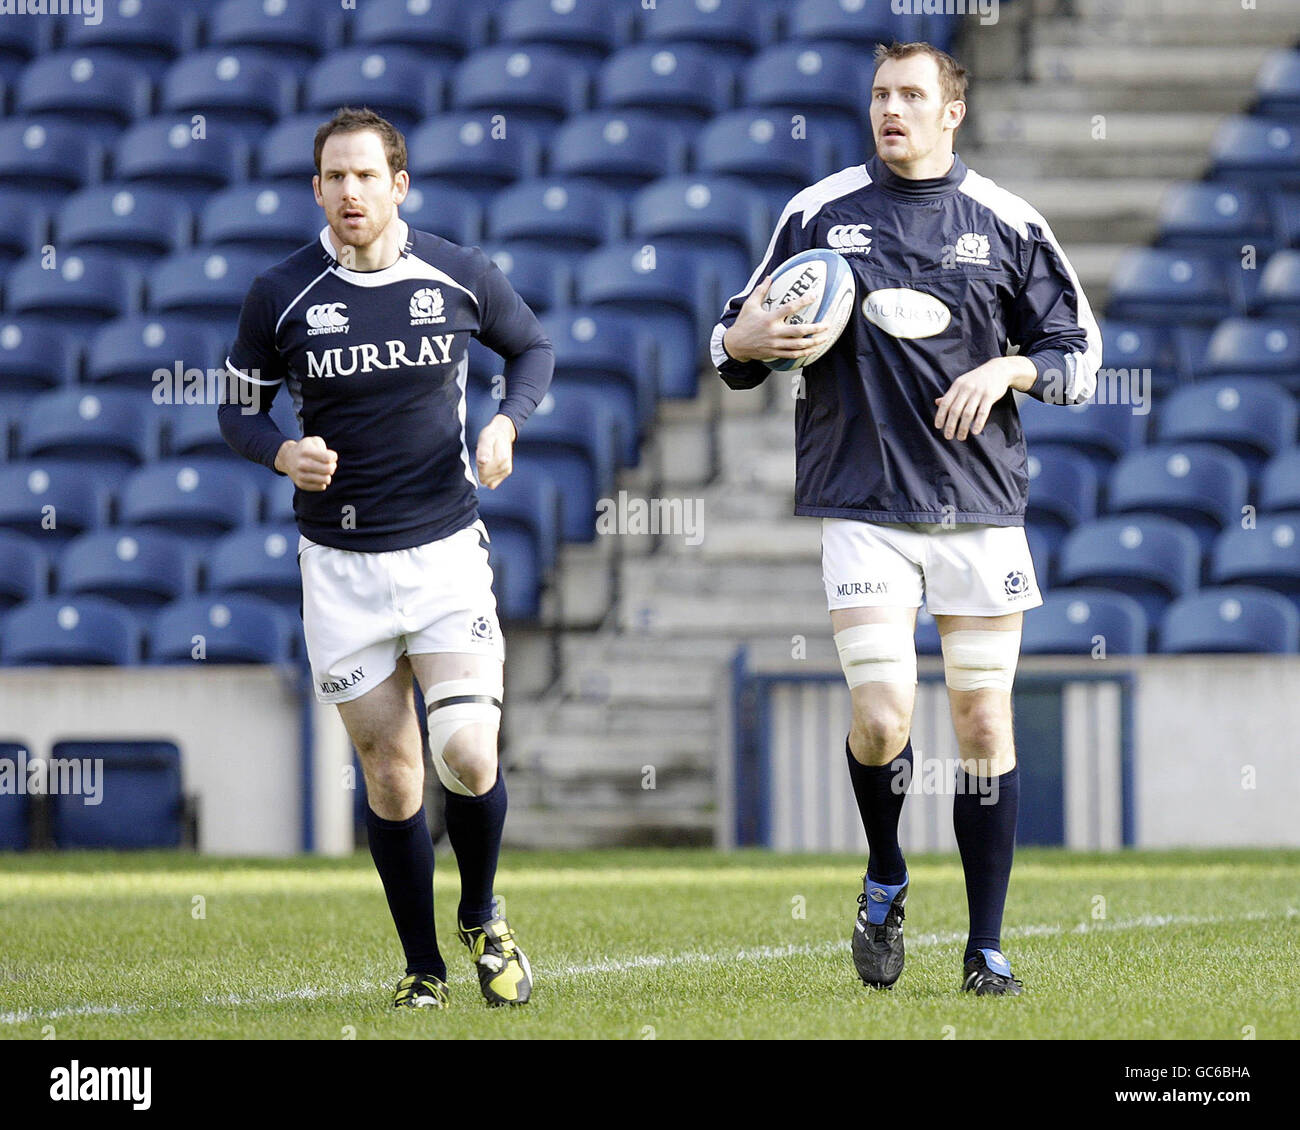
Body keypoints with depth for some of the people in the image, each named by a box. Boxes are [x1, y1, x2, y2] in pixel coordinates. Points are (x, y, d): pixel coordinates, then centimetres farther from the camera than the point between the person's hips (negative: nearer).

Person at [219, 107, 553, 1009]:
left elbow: (534, 346, 16)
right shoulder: (281, 295, -3)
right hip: (340, 565, 0)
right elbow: (238, 408, 8)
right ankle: (424, 968, 17)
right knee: (391, 774, 1)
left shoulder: (460, 276, -2)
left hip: (447, 552, 0)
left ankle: (482, 918, 16)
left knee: (468, 758, -13)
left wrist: (508, 421, -3)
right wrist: (282, 453, -14)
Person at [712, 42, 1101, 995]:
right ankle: (885, 879, 16)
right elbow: (742, 343, 13)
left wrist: (1009, 370, -9)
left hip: (981, 506, 1)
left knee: (985, 725, 2)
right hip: (860, 503, -1)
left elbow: (1079, 352, 10)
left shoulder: (1006, 223, 4)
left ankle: (987, 949, 12)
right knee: (881, 717, -14)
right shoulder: (819, 213, 5)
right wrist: (743, 341, -10)